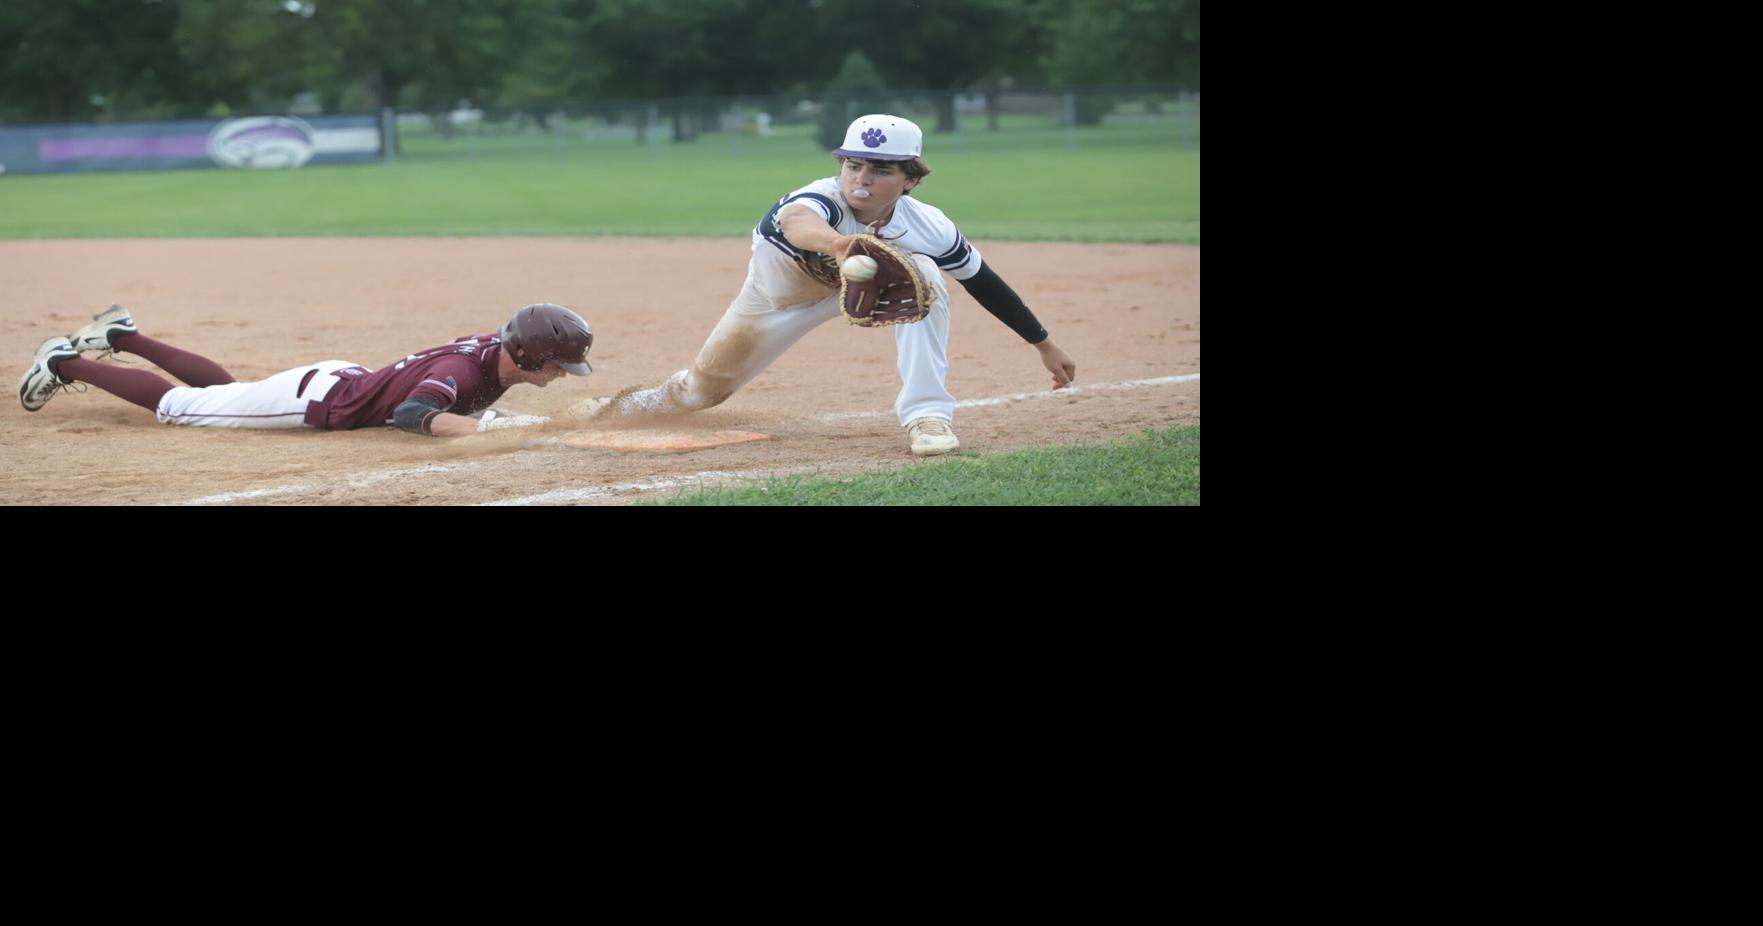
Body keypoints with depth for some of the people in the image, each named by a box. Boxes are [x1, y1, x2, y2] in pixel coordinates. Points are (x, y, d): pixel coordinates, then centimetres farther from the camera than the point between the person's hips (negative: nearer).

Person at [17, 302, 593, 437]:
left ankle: (124, 338, 43)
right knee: (174, 404, 7)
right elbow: (410, 415, -50)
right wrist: (490, 424, -53)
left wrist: (495, 414, -6)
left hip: (342, 380, 8)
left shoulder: (496, 349, -8)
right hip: (317, 399, -8)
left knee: (223, 388, 31)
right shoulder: (465, 369, -34)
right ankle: (66, 363, 20)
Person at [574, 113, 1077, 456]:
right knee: (703, 388, 13)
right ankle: (610, 408, 45)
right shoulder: (823, 199, -44)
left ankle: (927, 414, -23)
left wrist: (1045, 345, -9)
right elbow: (795, 219, -71)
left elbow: (981, 279, -15)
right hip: (779, 289, -1)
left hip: (861, 285, 2)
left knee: (922, 273, -31)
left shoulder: (926, 227, -32)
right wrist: (836, 242, -95)